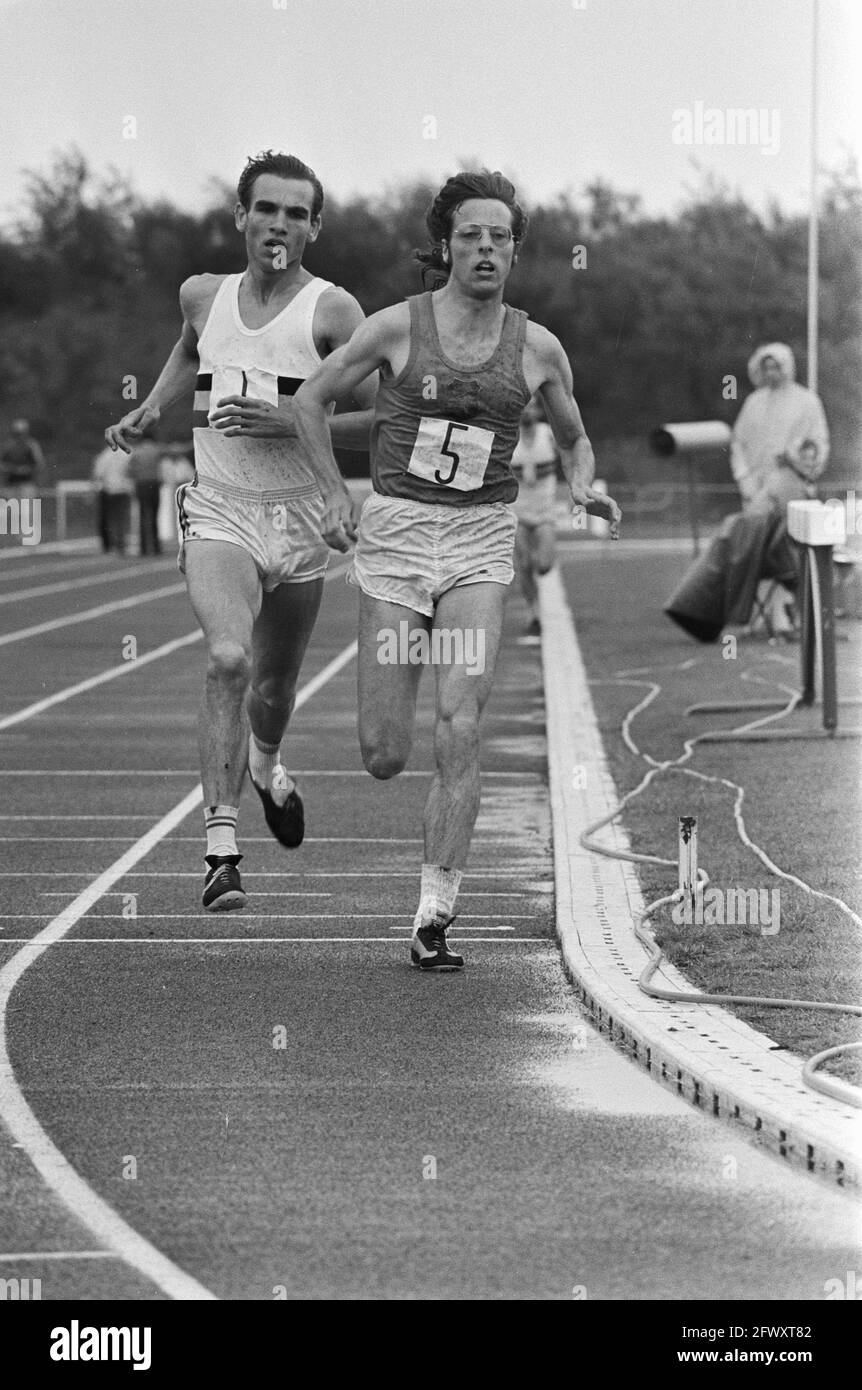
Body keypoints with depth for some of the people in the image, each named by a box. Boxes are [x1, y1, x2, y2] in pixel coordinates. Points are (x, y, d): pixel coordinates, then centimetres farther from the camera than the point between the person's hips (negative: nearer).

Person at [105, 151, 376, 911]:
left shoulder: (331, 309, -7)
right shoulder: (203, 296, 5)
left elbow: (380, 422, -8)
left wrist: (292, 420, -19)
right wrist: (149, 410, 20)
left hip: (298, 516, 0)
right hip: (217, 511, 1)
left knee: (274, 684, 15)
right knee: (228, 659, -23)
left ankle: (266, 765, 53)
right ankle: (222, 847, -24)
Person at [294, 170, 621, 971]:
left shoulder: (536, 348, 3)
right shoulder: (397, 327, -3)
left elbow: (574, 438, 19)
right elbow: (310, 400, 9)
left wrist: (582, 487, -1)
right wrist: (336, 497, 3)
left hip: (482, 542, 1)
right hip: (395, 531, -1)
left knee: (458, 733, -14)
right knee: (383, 758, -3)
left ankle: (433, 917, -8)